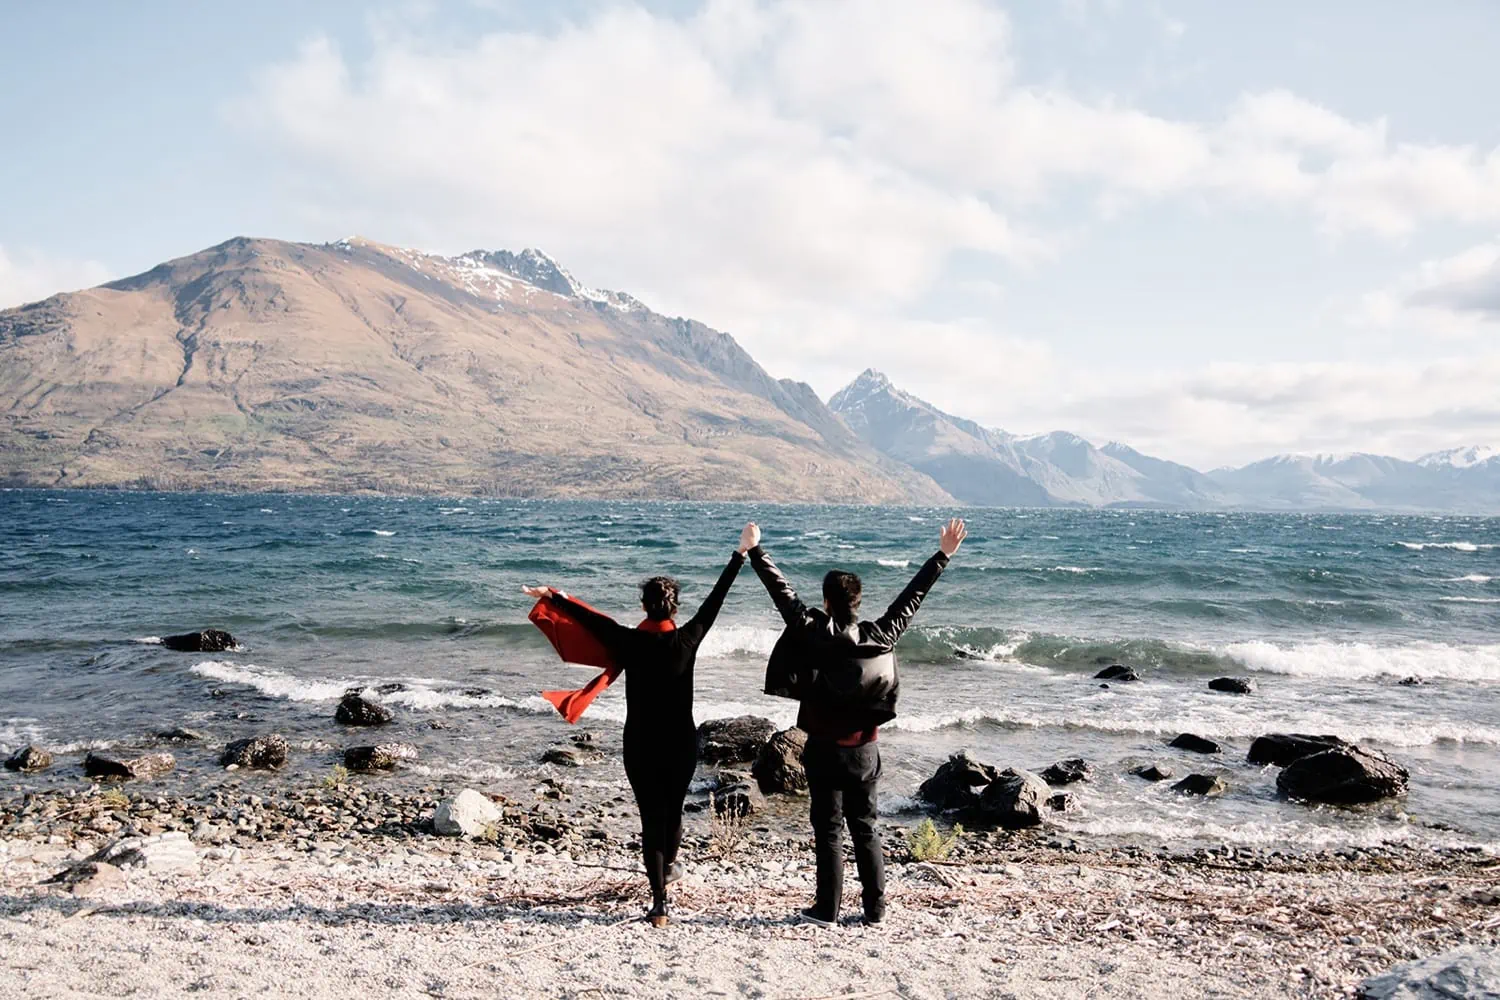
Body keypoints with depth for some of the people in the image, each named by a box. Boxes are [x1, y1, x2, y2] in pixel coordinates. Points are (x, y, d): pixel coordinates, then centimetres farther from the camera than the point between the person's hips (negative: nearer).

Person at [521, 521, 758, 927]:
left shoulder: (629, 642, -11)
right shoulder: (686, 641, -11)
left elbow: (588, 617, 2)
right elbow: (715, 600, -3)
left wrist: (552, 597, 17)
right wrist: (743, 552, 5)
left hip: (640, 745, -1)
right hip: (681, 744, 1)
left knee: (652, 818, 2)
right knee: (673, 811, 21)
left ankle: (660, 901, -3)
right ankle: (668, 867, 47)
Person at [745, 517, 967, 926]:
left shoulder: (815, 635, -14)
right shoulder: (881, 637, -6)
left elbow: (783, 593, -8)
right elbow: (911, 600, 3)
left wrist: (755, 550, 2)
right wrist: (943, 556, 12)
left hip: (825, 750, -3)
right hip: (865, 751, 3)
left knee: (828, 830, 4)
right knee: (865, 828, 13)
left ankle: (828, 908, 8)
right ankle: (875, 907, 16)